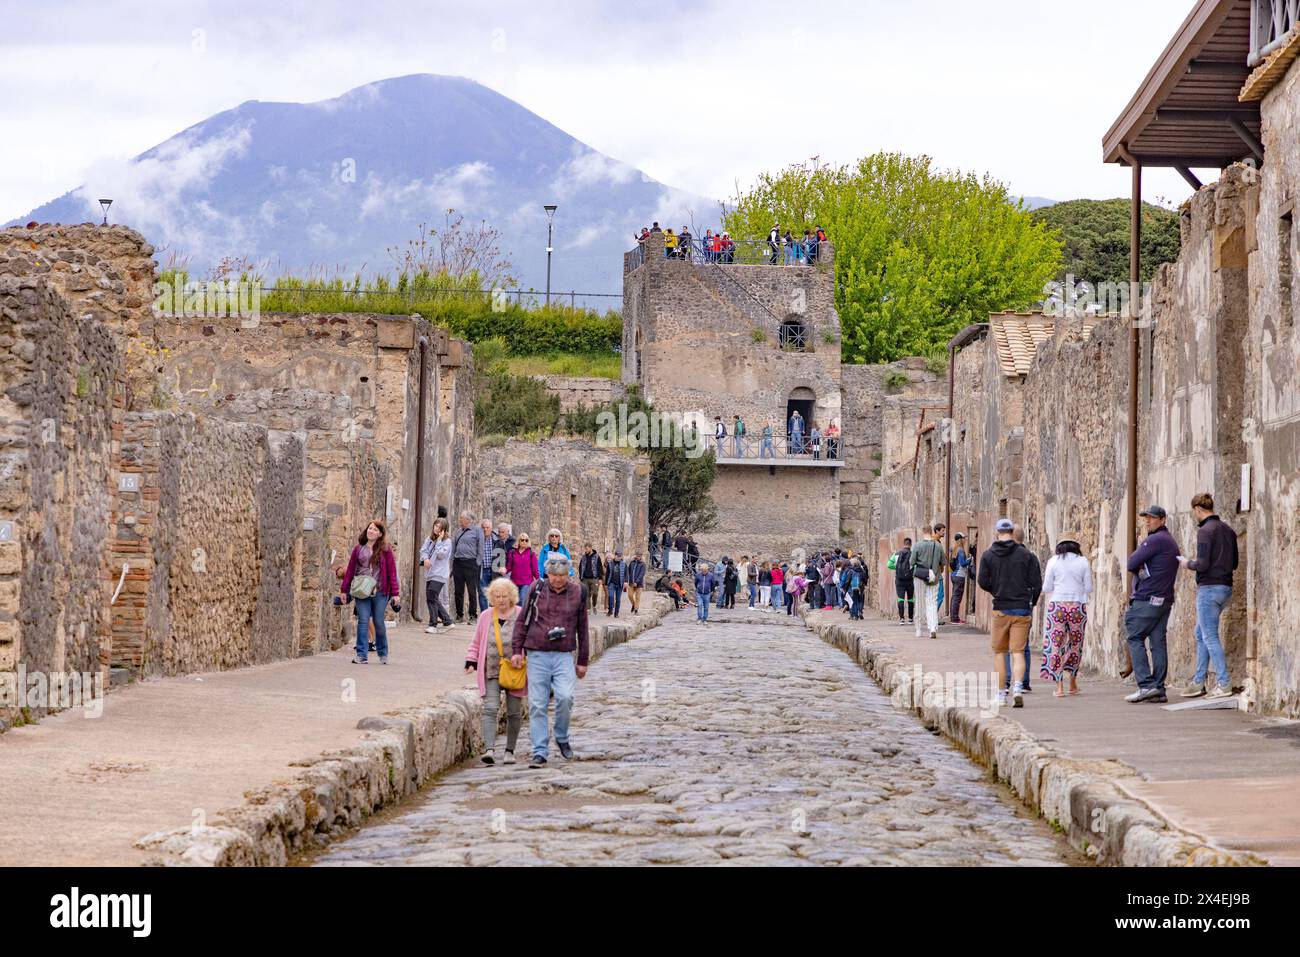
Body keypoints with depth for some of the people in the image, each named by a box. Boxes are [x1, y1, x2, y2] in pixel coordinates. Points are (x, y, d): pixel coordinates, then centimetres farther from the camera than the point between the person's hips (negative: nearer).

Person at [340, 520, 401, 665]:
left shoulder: (385, 549, 2)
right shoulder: (358, 548, 9)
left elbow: (392, 571, 0)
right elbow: (350, 569, 11)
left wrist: (395, 592, -6)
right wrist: (344, 589, 8)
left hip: (380, 592, -2)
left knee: (379, 622, 3)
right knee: (363, 621, -4)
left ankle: (383, 654, 20)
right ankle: (361, 655, -4)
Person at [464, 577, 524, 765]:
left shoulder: (521, 615, 1)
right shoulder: (486, 617, 9)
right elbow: (476, 642, 17)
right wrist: (471, 661, 5)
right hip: (491, 671, 1)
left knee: (514, 712, 5)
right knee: (490, 709, -13)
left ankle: (509, 751, 17)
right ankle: (490, 749, -22)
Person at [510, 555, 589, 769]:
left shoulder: (577, 593, 6)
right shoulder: (538, 590, 4)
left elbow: (582, 629, 14)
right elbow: (522, 620, 10)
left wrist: (582, 661, 16)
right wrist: (517, 650, 2)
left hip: (564, 655, 0)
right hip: (537, 655, 0)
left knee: (565, 697, -19)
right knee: (537, 705, -1)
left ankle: (562, 738, 7)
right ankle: (540, 753, 5)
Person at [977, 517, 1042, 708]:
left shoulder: (988, 555, 0)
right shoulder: (1027, 555, 0)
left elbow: (983, 581, -2)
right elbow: (1037, 583, -2)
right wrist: (1031, 603, 14)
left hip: (1000, 610, 0)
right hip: (1022, 610, 0)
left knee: (999, 652, 12)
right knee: (1018, 652, -1)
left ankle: (1001, 694, 12)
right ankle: (1018, 688, -22)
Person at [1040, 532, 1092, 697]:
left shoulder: (1053, 561, 0)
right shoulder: (1083, 562, 1)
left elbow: (1046, 588, 2)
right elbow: (1088, 588, 3)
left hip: (1057, 606, -1)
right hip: (1078, 606, 1)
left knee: (1056, 645, 2)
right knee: (1075, 644, 15)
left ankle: (1059, 687, -3)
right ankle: (1073, 684, 24)